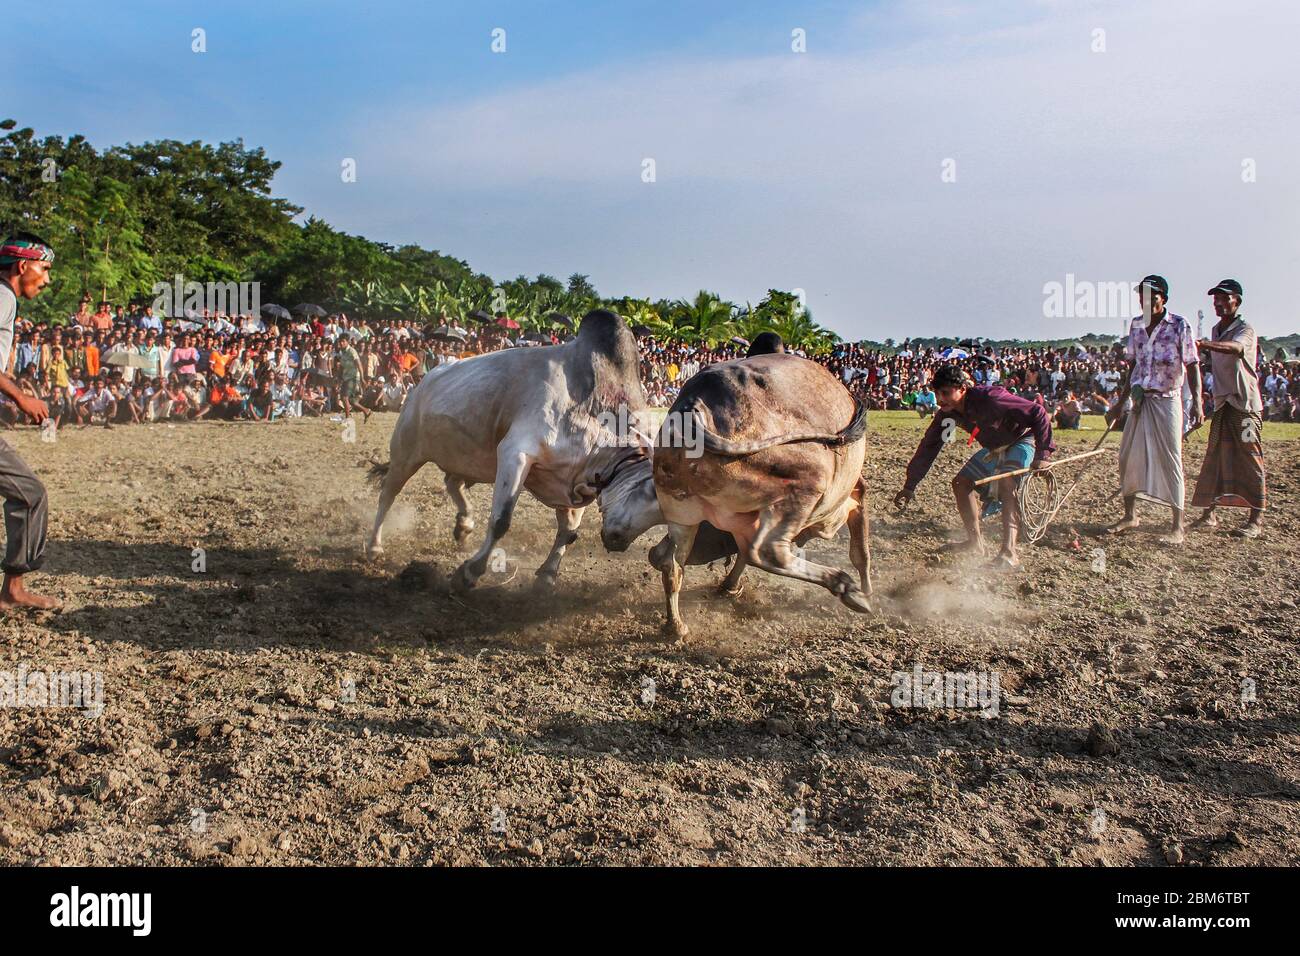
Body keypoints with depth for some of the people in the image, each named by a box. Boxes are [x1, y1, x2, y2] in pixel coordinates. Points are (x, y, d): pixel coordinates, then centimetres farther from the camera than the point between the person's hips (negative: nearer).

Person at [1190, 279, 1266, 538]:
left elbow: (1236, 348, -33)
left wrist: (1205, 345, -49)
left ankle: (1256, 519, -2)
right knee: (1214, 458, 5)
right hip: (1222, 403, 7)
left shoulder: (1245, 330, -9)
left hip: (1246, 405, -7)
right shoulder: (1215, 331, 15)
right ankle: (1209, 513, 10)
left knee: (1250, 460, -5)